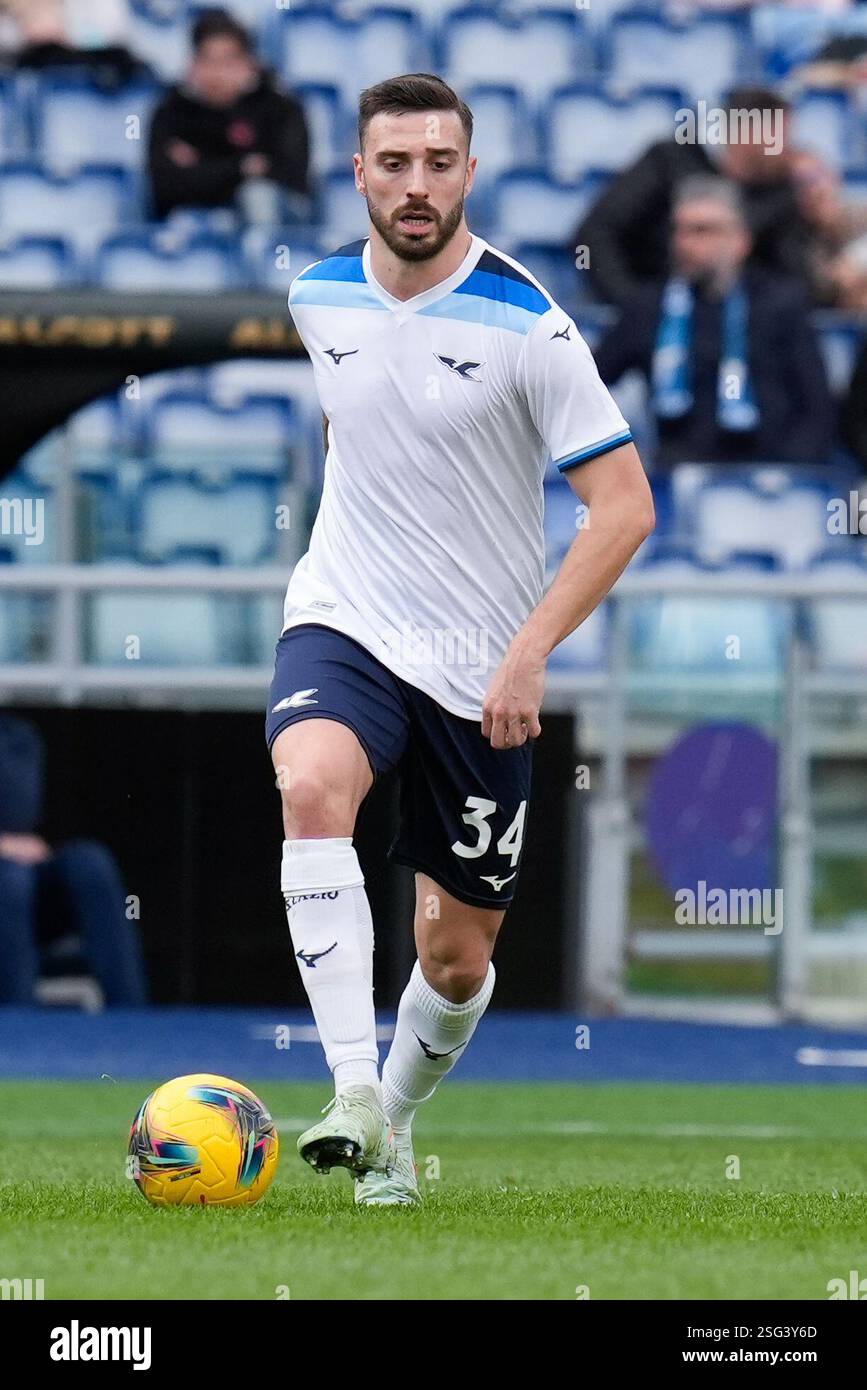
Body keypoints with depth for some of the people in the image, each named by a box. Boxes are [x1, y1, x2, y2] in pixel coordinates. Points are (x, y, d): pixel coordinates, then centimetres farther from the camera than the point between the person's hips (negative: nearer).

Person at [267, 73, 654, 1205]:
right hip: (342, 629, 2)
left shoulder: (527, 325, -13)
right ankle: (354, 1094, -35)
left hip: (480, 671, -2)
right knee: (312, 786, -32)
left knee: (458, 957, 5)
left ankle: (395, 1123, 35)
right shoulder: (319, 298, 2)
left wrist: (530, 652, -20)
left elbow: (625, 506, -13)